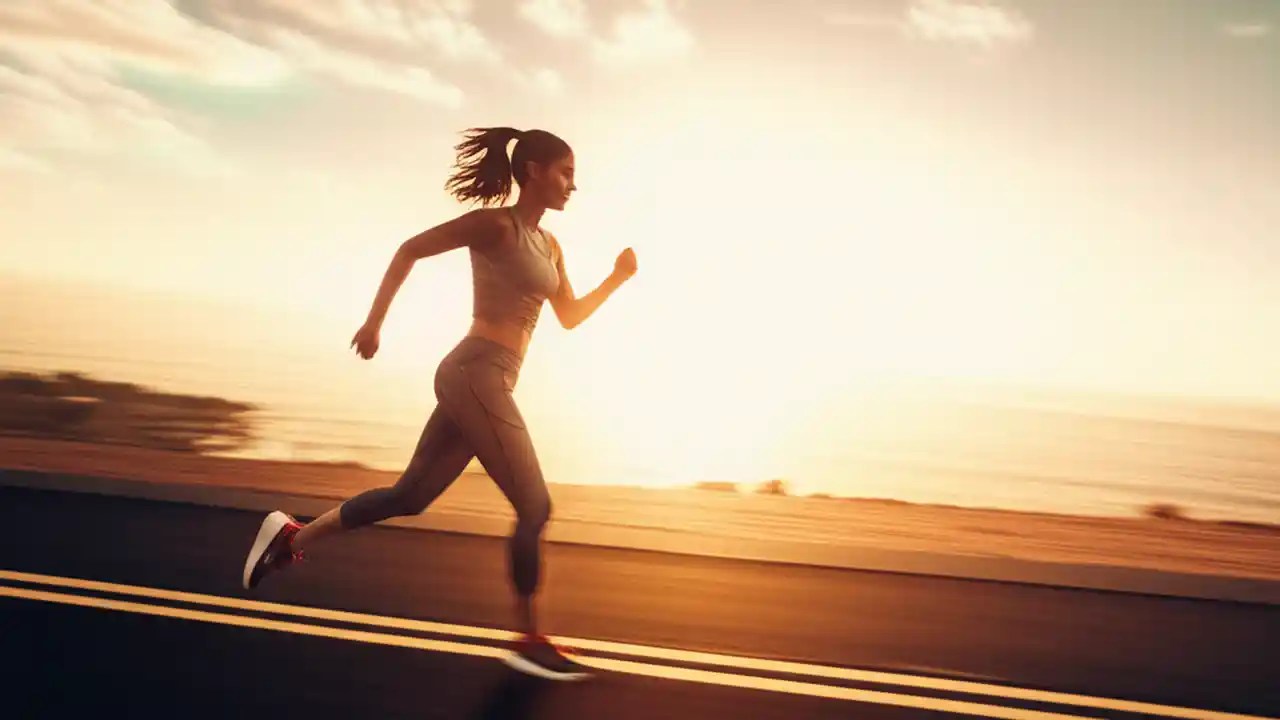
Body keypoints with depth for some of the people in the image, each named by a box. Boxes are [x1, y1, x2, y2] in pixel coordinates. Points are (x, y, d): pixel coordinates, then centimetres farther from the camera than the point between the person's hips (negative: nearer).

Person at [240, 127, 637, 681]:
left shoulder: (549, 246, 18)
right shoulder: (496, 224, -6)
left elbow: (570, 318, 25)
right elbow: (410, 249, -4)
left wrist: (617, 279, 16)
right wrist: (373, 322, -8)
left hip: (486, 381, 9)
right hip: (476, 374, -9)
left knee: (409, 496, 12)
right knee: (535, 507, -5)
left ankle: (292, 536, 24)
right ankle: (529, 642, 8)